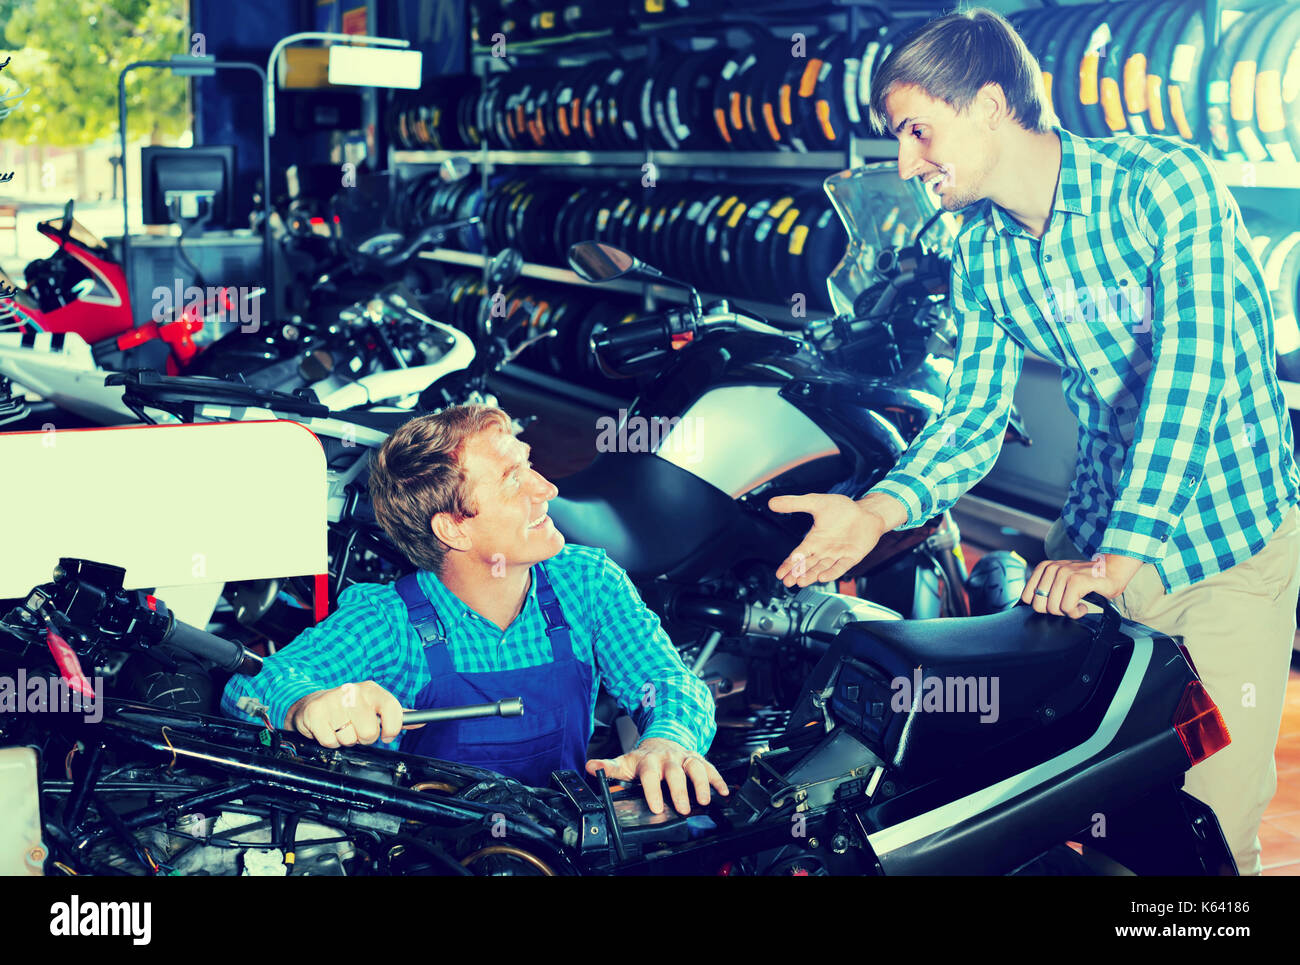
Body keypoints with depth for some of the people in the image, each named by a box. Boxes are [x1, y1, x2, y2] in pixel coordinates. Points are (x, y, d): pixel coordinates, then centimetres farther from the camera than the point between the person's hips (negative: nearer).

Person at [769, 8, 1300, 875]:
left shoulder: (1165, 181, -19)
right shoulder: (983, 254, 2)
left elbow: (1189, 371, -28)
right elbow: (975, 417, 4)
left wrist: (1120, 559, -34)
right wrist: (879, 510, -15)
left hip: (1229, 542, -6)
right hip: (1099, 529, 6)